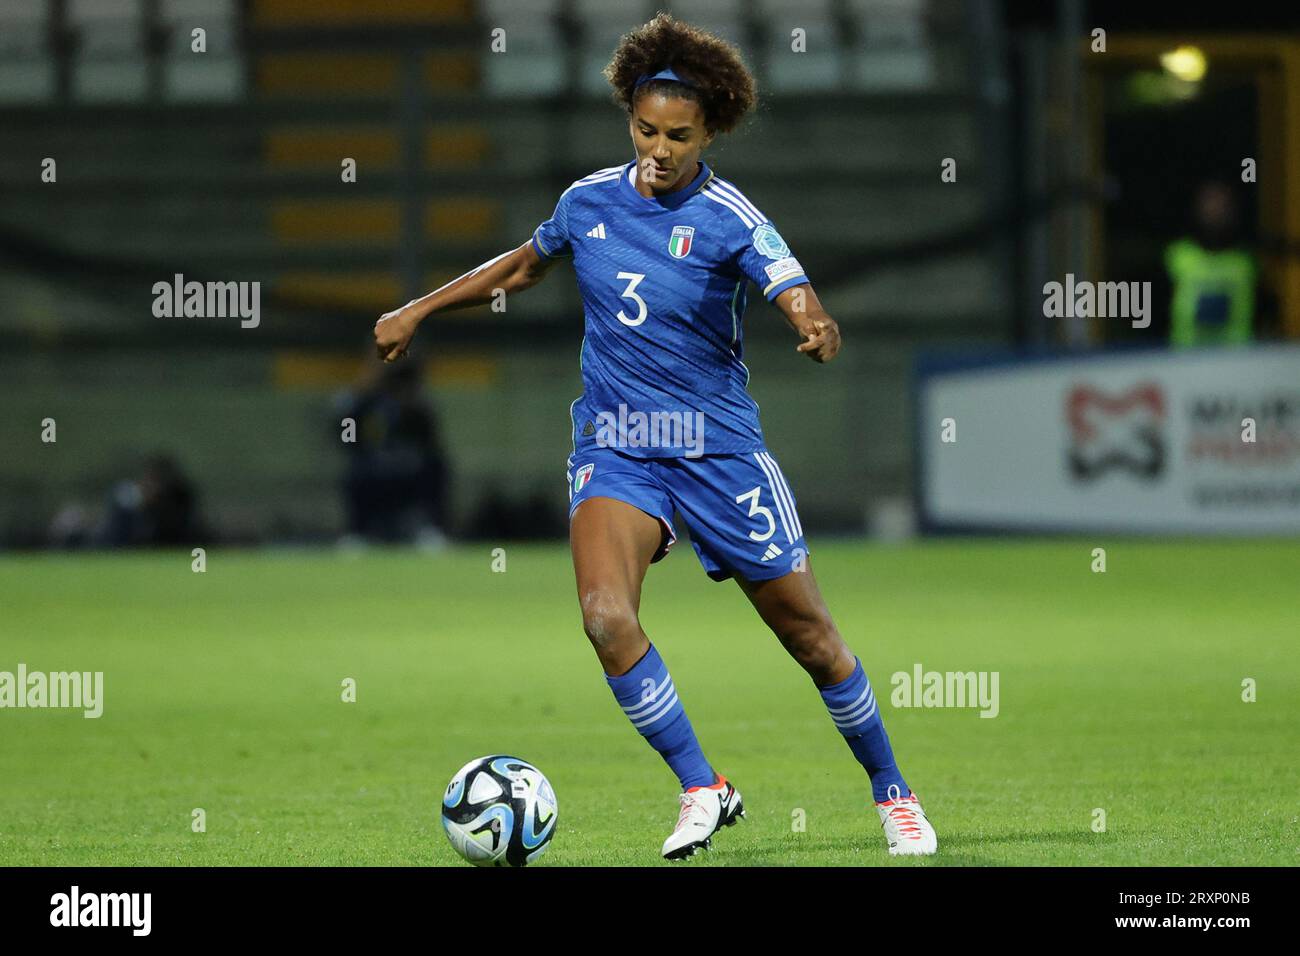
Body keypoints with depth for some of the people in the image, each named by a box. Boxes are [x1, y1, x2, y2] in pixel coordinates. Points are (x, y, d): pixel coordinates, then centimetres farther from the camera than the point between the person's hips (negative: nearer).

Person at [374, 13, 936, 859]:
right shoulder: (589, 201, 2)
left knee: (809, 633, 4)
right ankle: (703, 791, -10)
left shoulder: (730, 219, -11)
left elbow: (802, 301, -25)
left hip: (717, 446, -3)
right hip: (615, 448, 3)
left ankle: (893, 793, 25)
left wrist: (818, 329, -49)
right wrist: (418, 312, 23)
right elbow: (523, 266, 22)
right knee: (606, 614, -23)